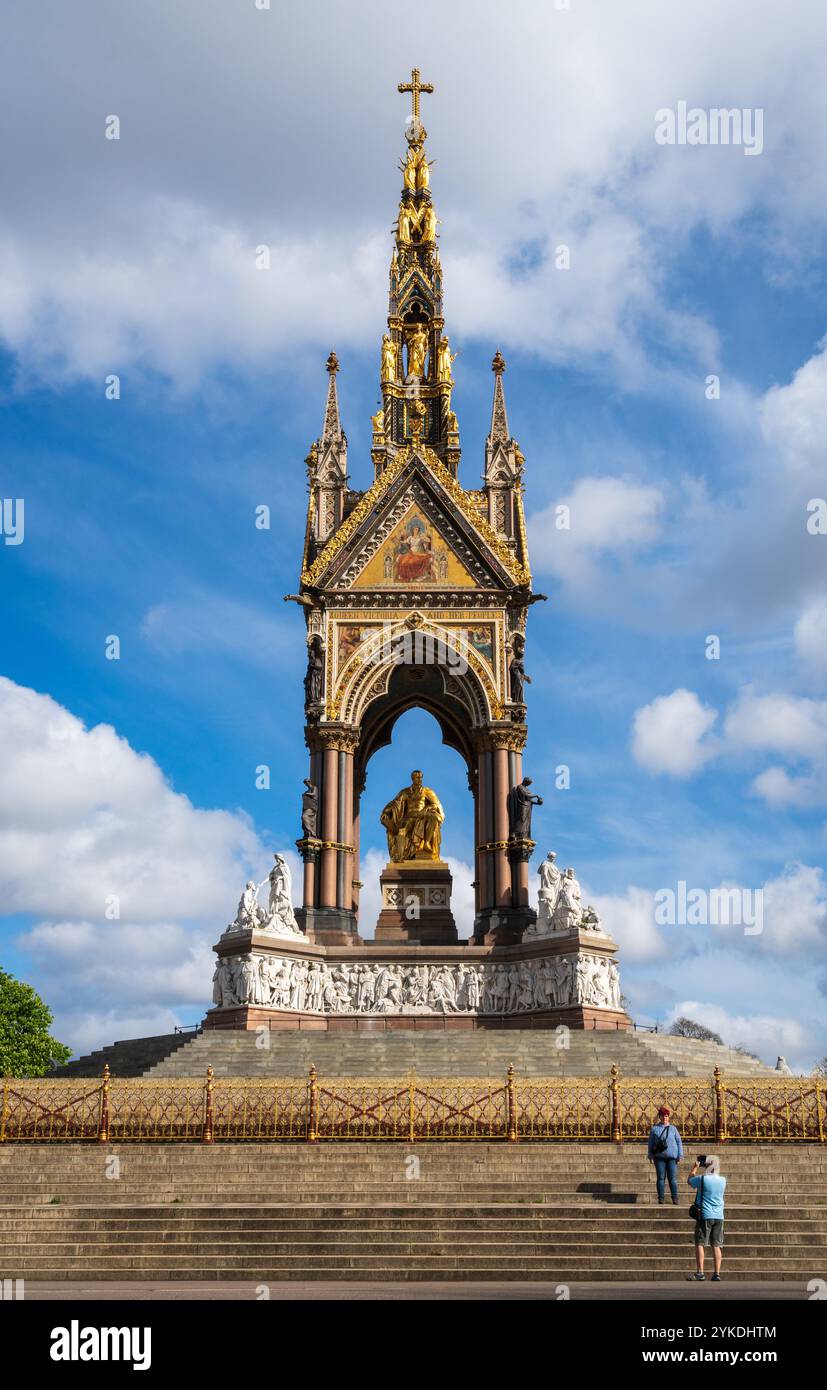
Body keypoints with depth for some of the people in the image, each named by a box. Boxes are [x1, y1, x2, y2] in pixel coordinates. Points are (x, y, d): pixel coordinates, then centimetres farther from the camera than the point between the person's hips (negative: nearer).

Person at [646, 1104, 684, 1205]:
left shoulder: (673, 1128, 9)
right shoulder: (655, 1128, 9)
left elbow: (679, 1142, 9)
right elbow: (650, 1143, 11)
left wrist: (680, 1155, 2)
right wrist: (650, 1155, 5)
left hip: (671, 1157, 0)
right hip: (659, 1157, 0)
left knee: (672, 1178, -2)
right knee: (661, 1178, 1)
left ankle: (675, 1199, 1)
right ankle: (661, 1198, 4)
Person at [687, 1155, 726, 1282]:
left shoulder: (702, 1179, -10)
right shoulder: (723, 1180, 2)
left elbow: (690, 1180, 9)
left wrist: (694, 1168, 23)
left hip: (705, 1215, -4)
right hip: (719, 1217, 4)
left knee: (700, 1244, 0)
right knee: (717, 1245, 7)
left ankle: (700, 1272, -5)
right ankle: (717, 1273, 4)